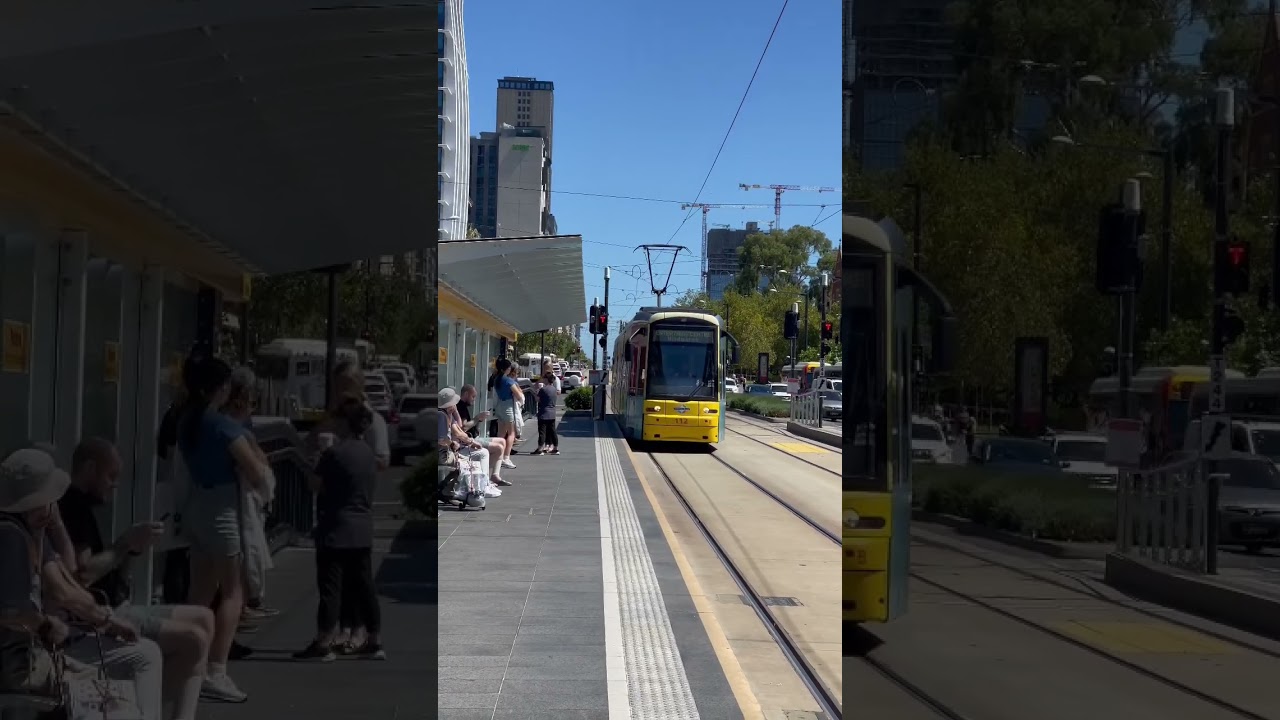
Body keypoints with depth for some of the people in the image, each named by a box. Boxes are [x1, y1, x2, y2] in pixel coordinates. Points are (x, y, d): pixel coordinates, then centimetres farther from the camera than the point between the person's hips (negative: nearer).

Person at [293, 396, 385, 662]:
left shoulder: (335, 452, -14)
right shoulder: (369, 453, 8)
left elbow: (315, 485, -6)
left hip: (336, 531, -7)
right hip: (362, 531, 7)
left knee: (330, 587, -2)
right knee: (363, 586, 10)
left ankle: (323, 644, 1)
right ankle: (374, 641, 13)